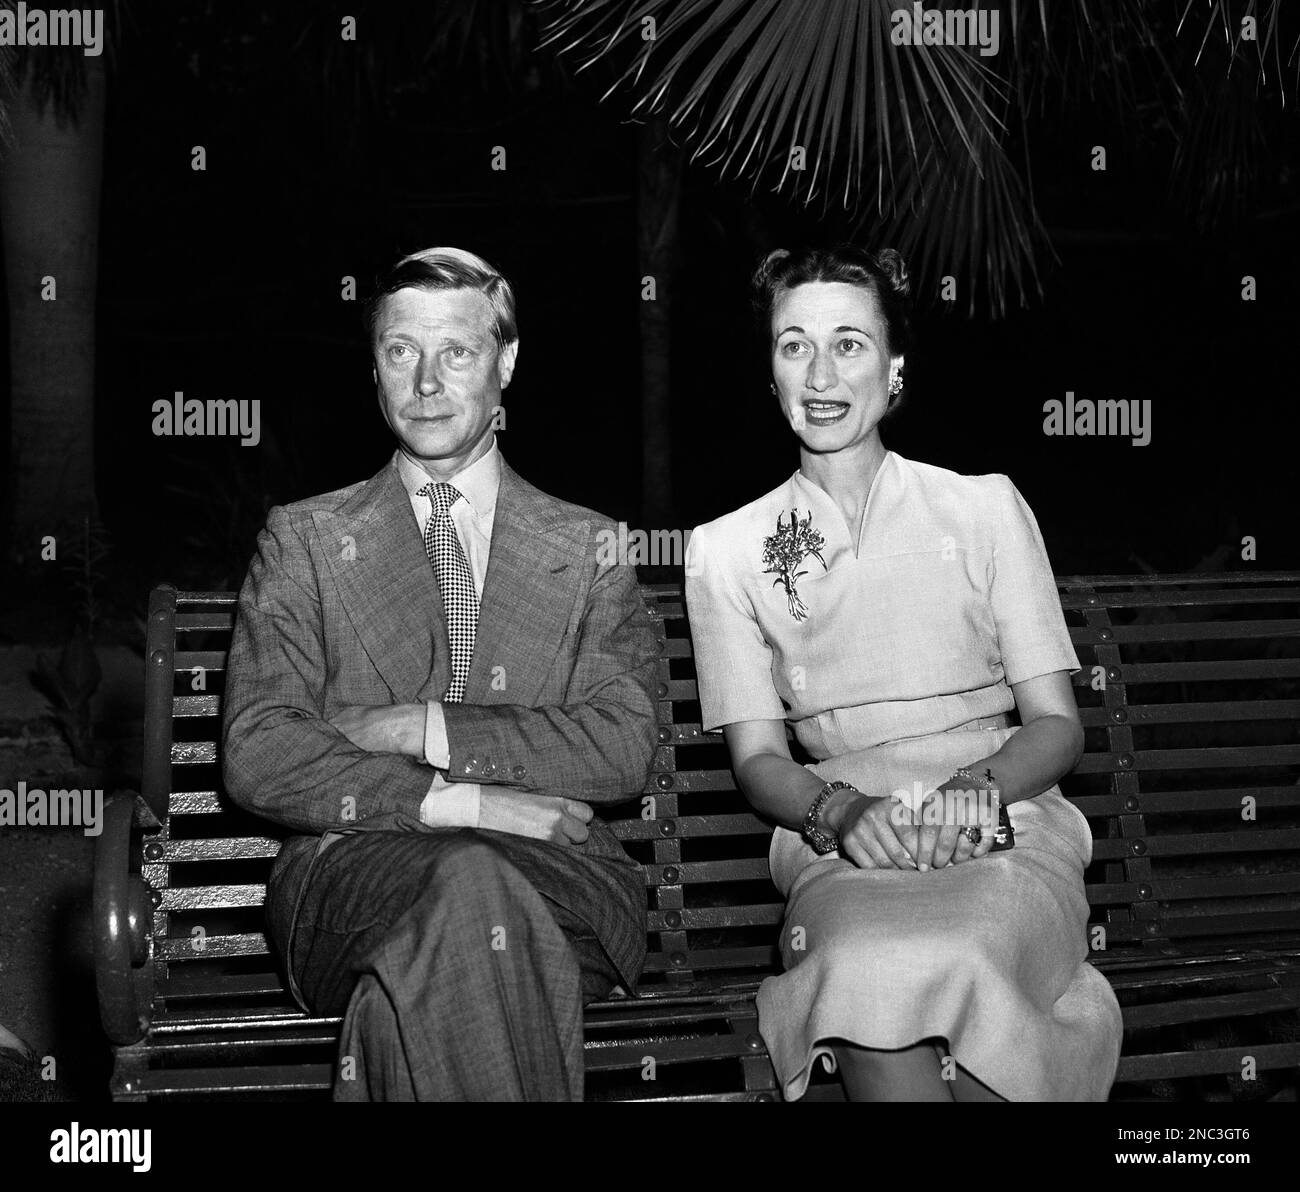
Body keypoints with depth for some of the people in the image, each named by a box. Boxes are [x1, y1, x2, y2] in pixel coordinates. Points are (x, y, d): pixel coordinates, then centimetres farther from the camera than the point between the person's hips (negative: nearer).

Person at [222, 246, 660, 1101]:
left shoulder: (588, 550, 17)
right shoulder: (304, 541, 16)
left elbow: (623, 750, 2)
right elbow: (257, 759, 2)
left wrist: (420, 728, -7)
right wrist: (456, 803, -11)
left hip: (556, 875, 0)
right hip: (352, 870, 1)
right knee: (465, 876, -36)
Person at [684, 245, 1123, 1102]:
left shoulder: (986, 508, 12)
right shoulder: (728, 549, 13)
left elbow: (1057, 725, 8)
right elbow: (757, 755, 8)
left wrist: (973, 794, -15)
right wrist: (843, 811, -15)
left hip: (1008, 821, 0)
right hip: (841, 841, 0)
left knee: (951, 960, -36)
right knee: (874, 972, -37)